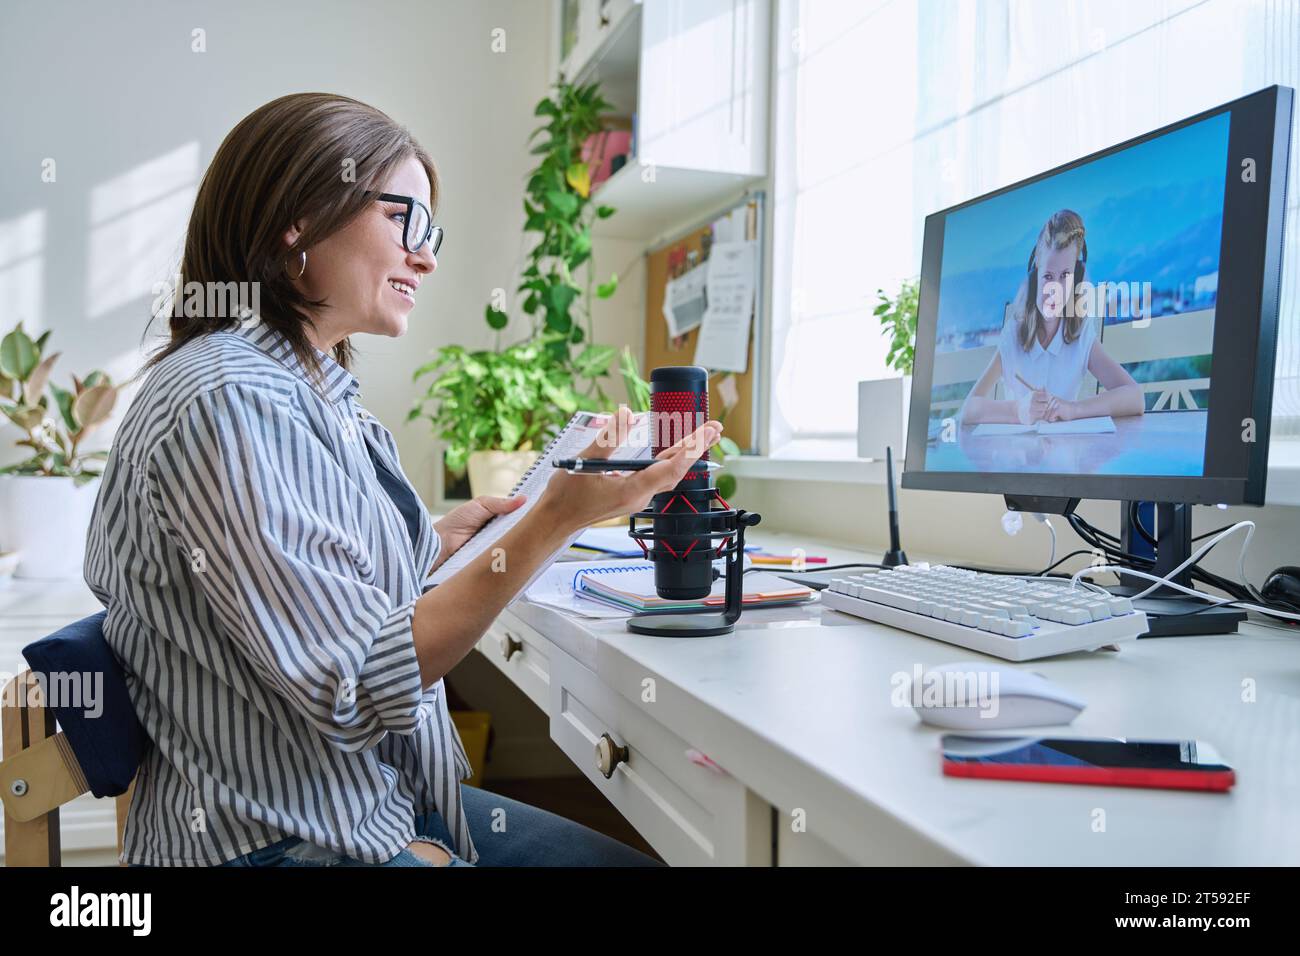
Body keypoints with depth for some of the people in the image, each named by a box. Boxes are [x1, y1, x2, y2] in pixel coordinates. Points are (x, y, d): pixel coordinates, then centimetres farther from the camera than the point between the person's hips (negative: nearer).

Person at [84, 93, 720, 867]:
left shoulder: (322, 390, 8)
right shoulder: (227, 401, -21)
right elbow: (355, 686, -24)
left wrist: (441, 539, 10)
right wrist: (557, 519, -26)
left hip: (391, 799, 9)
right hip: (284, 839, -8)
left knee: (638, 855, 8)